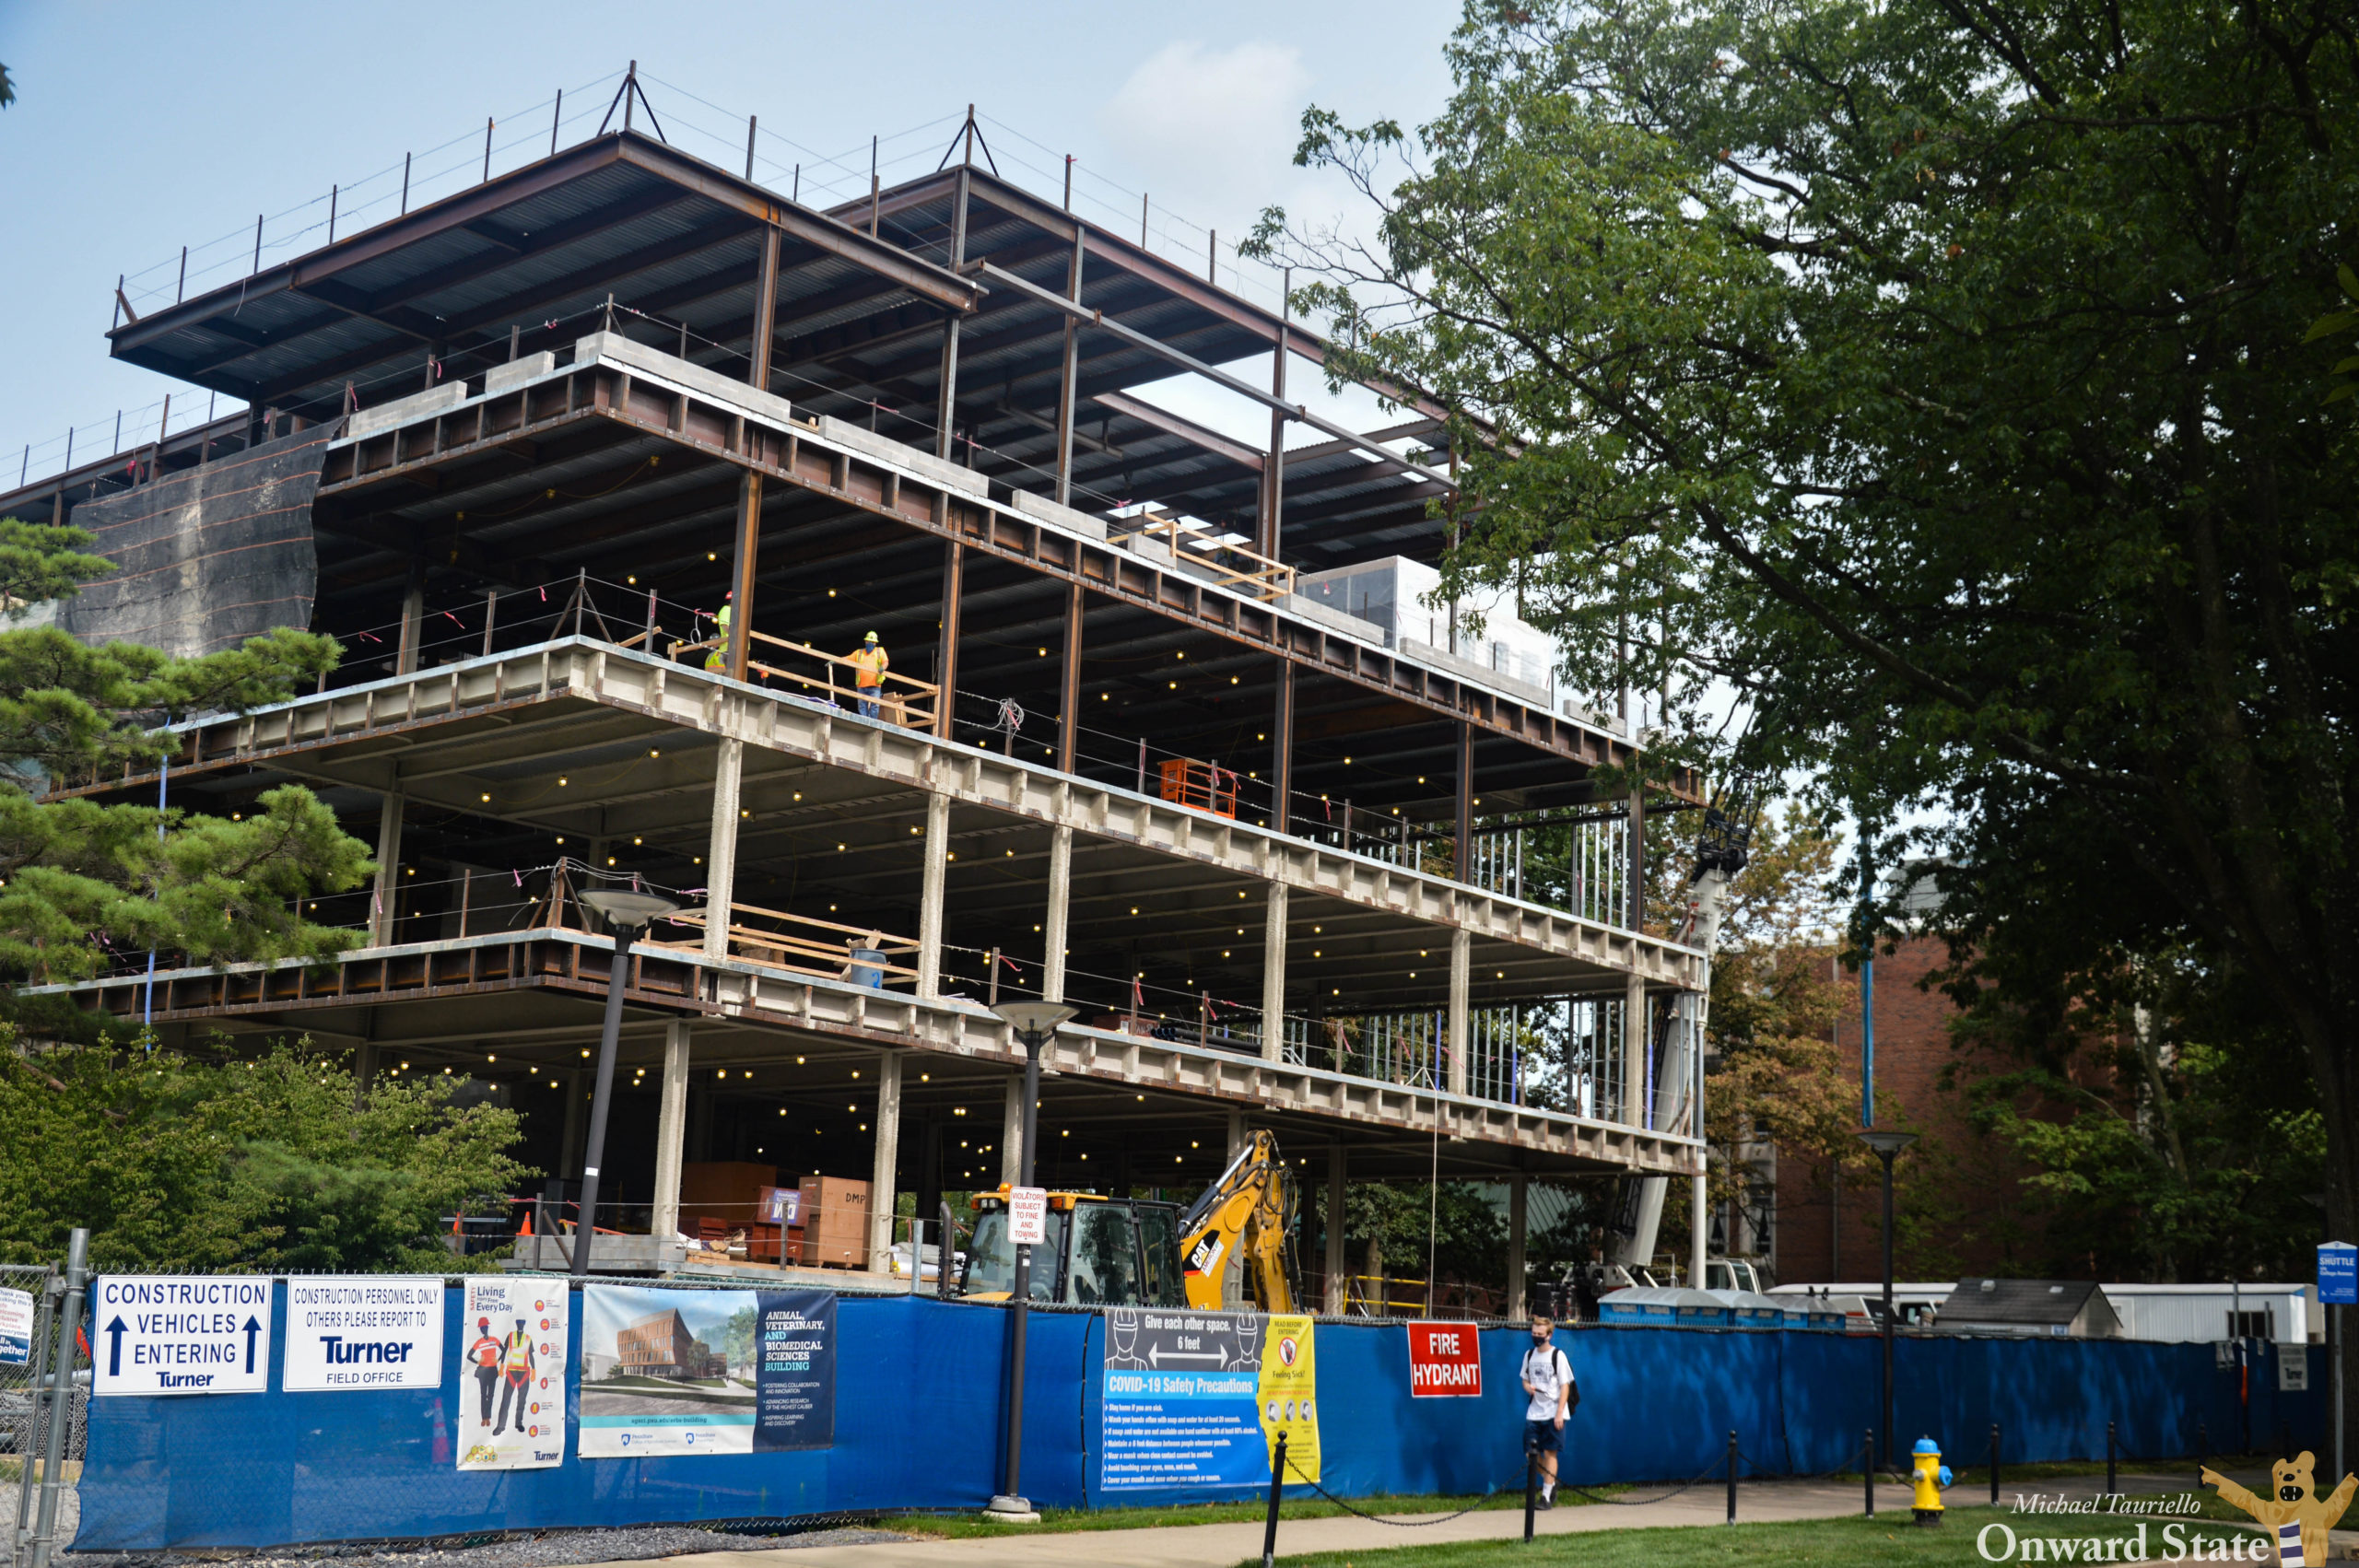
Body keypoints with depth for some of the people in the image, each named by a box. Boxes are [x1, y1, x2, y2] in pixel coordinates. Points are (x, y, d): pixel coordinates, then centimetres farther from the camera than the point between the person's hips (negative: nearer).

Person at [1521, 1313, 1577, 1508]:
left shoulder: (1557, 1355, -6)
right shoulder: (1529, 1355, 9)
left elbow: (1565, 1386, -7)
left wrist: (1559, 1414, -14)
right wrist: (1528, 1387, -7)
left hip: (1553, 1413, -5)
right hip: (1534, 1411, 5)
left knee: (1550, 1453, -4)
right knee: (1531, 1452, 3)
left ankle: (1546, 1495, 0)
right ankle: (1550, 1483, 24)